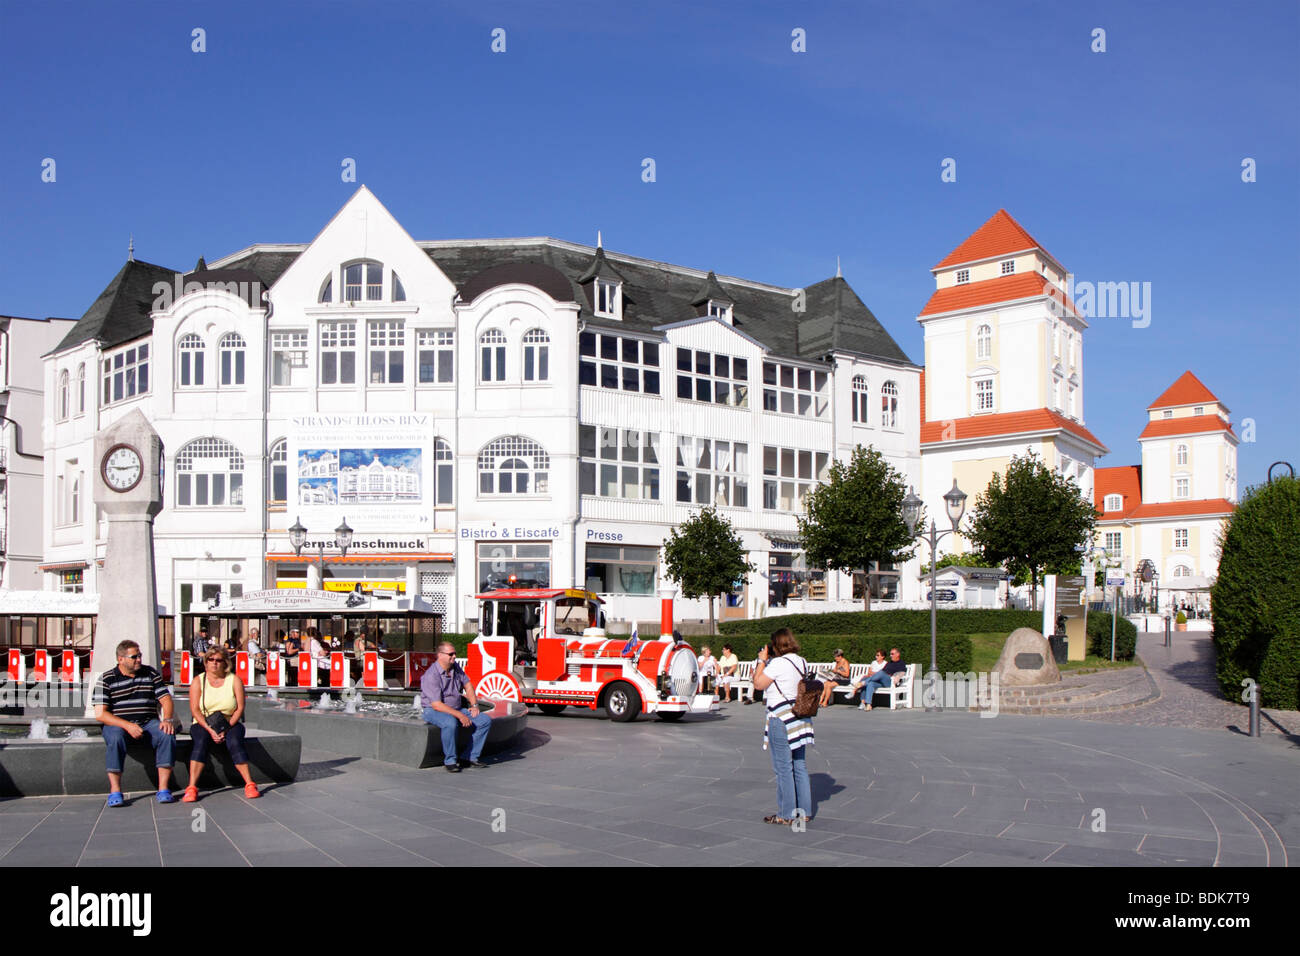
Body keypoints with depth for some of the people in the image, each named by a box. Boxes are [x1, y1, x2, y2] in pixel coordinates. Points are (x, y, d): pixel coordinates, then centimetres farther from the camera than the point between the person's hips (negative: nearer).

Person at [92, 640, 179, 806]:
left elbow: (166, 698, 9)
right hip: (117, 723, -2)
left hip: (148, 722, 2)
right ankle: (115, 791, -29)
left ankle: (163, 789, -26)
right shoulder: (106, 679, 1)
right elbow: (100, 714, -7)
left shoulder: (151, 674, 12)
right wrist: (127, 725, -20)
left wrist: (167, 719, -12)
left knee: (167, 734, -28)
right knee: (115, 738, -36)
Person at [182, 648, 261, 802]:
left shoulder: (234, 680, 2)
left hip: (231, 724, 0)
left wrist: (226, 728, -15)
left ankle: (250, 785, -32)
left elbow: (240, 708, -2)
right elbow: (195, 709, -5)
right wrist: (210, 730, -18)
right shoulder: (198, 681, 3)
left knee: (234, 742, -31)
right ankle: (192, 788, -38)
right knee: (201, 741, -31)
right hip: (203, 724, 0)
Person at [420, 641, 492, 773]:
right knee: (451, 723, -41)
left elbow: (467, 685, 17)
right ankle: (450, 761, -24)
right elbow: (436, 705, -25)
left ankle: (470, 757, -3)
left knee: (485, 720, -7)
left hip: (456, 709, 8)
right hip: (434, 711, -8)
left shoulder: (455, 667, 5)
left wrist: (474, 705, 2)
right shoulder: (431, 676, -21)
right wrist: (460, 716, -27)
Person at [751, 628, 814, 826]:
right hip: (800, 719, 8)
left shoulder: (778, 664, -16)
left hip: (781, 719, -8)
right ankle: (804, 811, 18)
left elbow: (758, 684, -11)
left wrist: (762, 661, -2)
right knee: (800, 765, 13)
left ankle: (785, 815, 4)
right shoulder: (802, 662, 8)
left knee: (783, 767, -1)